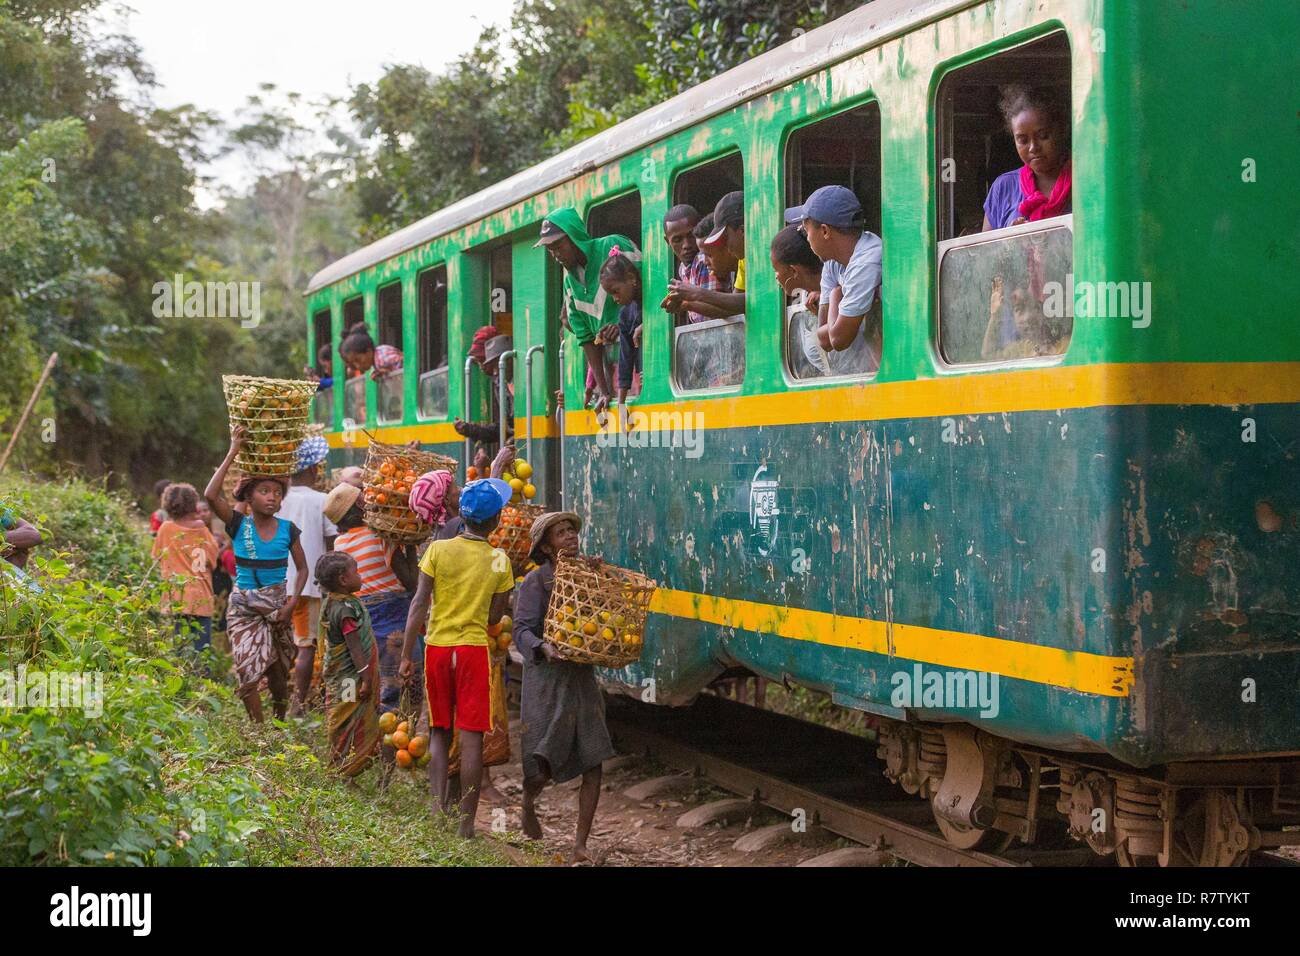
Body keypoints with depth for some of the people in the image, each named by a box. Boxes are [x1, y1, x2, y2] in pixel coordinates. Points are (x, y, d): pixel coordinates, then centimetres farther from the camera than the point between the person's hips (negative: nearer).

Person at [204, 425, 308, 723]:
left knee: (278, 674, 13)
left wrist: (292, 602, -9)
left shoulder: (287, 529, -3)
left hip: (277, 606, 2)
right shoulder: (238, 524, -8)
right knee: (248, 672, -13)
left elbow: (302, 568, 5)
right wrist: (232, 453, -24)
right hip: (243, 606, -2)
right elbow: (210, 495, -24)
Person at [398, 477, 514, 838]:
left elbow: (419, 605, -5)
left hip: (437, 648, 2)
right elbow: (494, 618, 4)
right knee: (471, 738, 1)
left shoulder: (438, 550, -1)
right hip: (474, 649, -2)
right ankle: (466, 823, 0)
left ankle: (439, 811, 2)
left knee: (440, 734, 14)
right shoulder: (499, 561, -1)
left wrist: (406, 655, -2)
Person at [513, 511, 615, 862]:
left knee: (593, 764, -6)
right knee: (542, 770, -1)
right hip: (546, 679, -4)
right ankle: (528, 804, 35)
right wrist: (544, 647, -35)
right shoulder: (536, 580, -8)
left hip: (582, 678, 4)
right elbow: (522, 631, -15)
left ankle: (580, 846, 3)